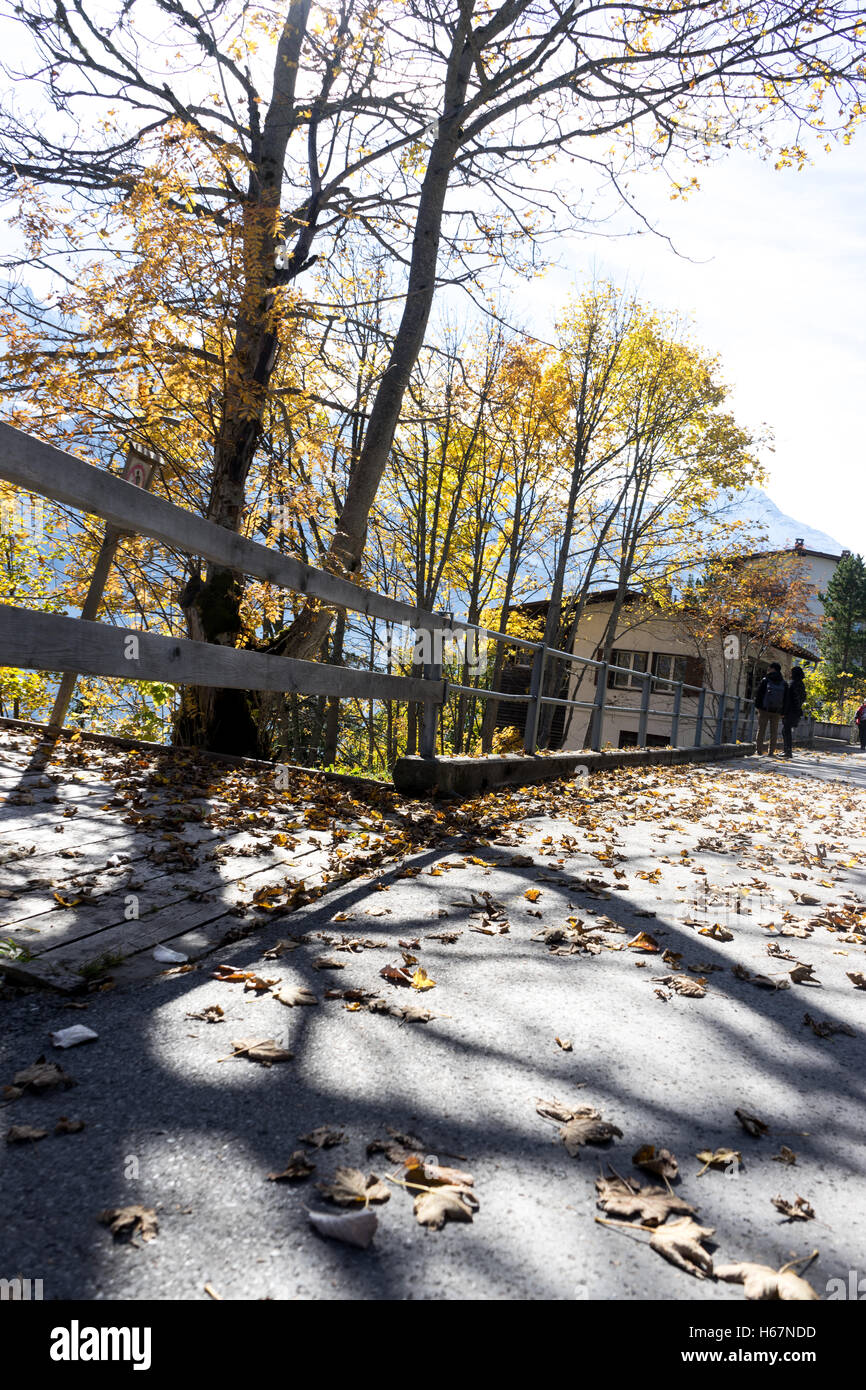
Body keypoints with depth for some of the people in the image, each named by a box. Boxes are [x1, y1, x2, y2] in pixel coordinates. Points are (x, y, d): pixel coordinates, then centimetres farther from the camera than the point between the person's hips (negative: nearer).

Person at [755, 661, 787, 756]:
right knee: (774, 731, 9)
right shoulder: (784, 683, 3)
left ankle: (760, 751, 2)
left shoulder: (765, 680, -5)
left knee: (761, 730, 5)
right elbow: (785, 699, 4)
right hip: (776, 712, 2)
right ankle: (771, 751, 7)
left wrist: (757, 706, 5)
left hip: (764, 710, -2)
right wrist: (783, 712, 8)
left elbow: (759, 694, -5)